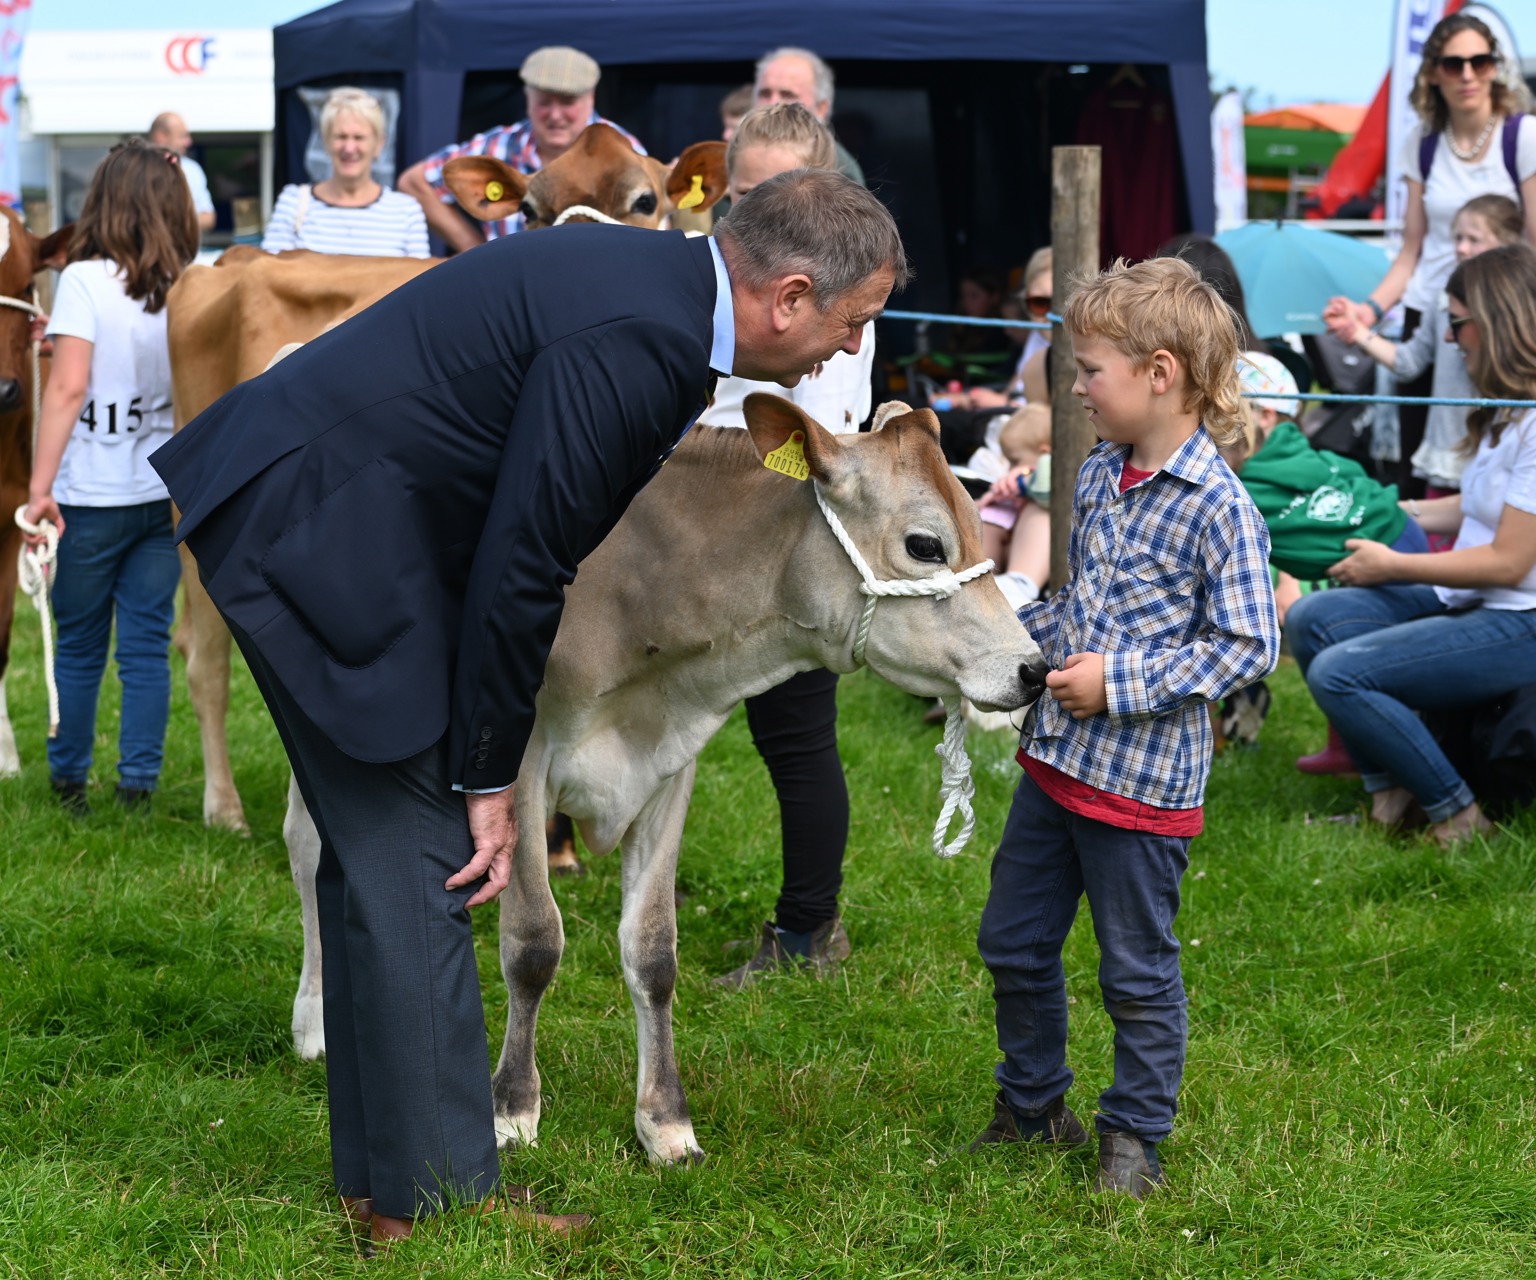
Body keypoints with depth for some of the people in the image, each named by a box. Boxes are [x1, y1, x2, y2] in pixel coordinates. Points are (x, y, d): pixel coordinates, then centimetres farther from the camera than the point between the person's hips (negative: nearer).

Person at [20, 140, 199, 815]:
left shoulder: (85, 281, -12)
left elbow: (68, 388, -18)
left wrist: (40, 487, -16)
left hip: (93, 498, -3)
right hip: (165, 496, 3)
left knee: (79, 647, 10)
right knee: (148, 647, 9)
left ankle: (69, 783, 21)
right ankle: (138, 784, 11)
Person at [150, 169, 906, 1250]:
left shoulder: (655, 284, 8)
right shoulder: (635, 338, -23)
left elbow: (527, 541, 15)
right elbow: (520, 563, -20)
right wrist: (490, 775, -10)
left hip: (293, 501, 11)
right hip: (314, 528, -11)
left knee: (377, 848, 16)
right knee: (419, 862, -6)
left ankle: (381, 1180, 25)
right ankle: (440, 1196, 2)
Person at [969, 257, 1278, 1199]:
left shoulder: (1218, 508, -18)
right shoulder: (1099, 478, 6)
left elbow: (1248, 649, -18)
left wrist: (1120, 682, -21)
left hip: (1144, 779, -8)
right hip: (1056, 758, 8)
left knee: (1139, 972, 7)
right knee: (1015, 945, 17)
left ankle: (1135, 1137, 23)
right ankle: (1031, 1106, 35)